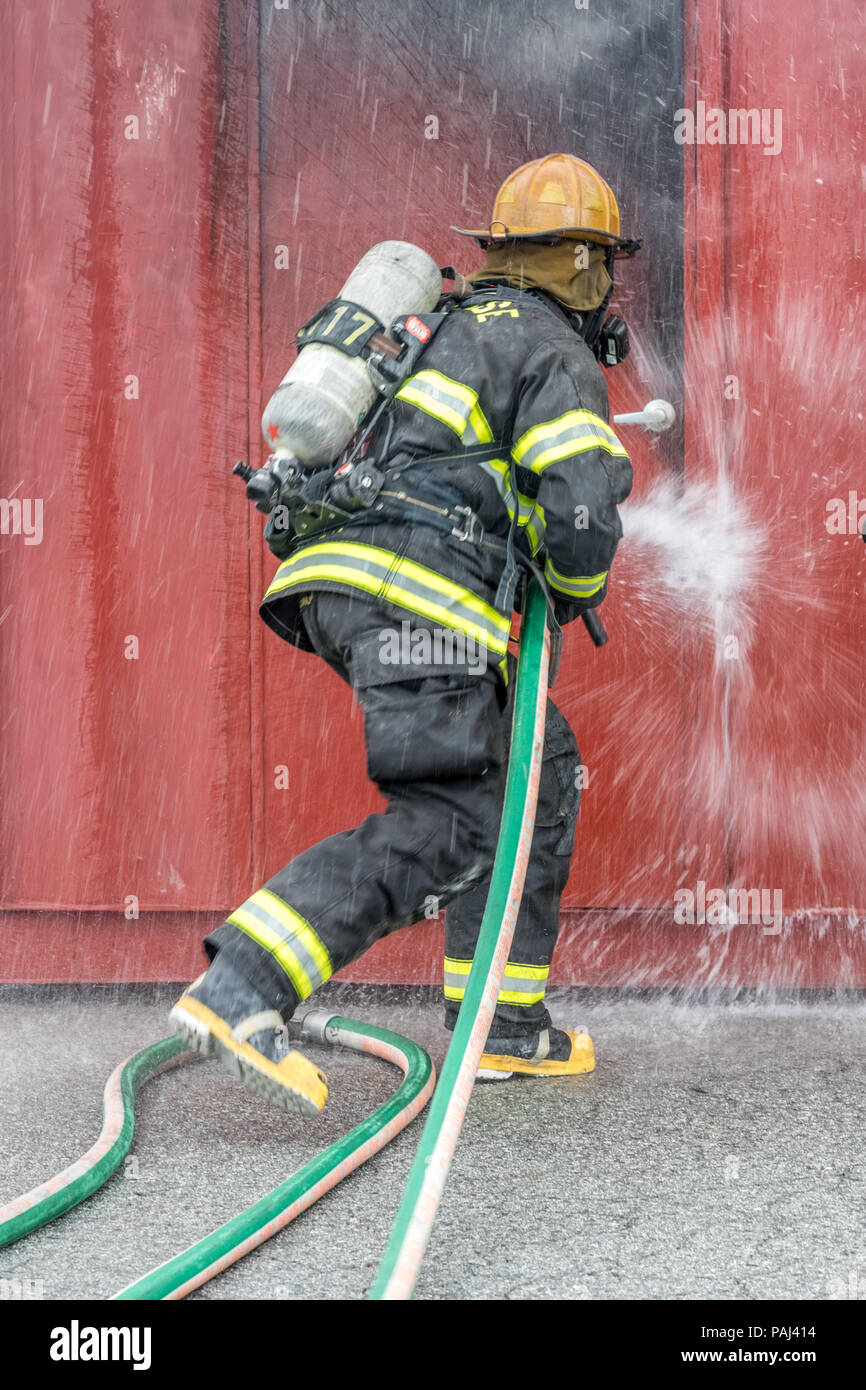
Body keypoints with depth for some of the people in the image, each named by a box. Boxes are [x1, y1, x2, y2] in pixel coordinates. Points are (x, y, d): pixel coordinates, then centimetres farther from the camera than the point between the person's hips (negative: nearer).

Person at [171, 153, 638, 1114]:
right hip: (417, 597, -9)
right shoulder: (555, 352, 1)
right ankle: (239, 991, -29)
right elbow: (585, 508, -11)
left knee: (538, 765, 16)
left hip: (336, 581, 9)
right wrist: (576, 589, 9)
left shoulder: (449, 326, 28)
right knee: (443, 826, -15)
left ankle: (500, 1023, 15)